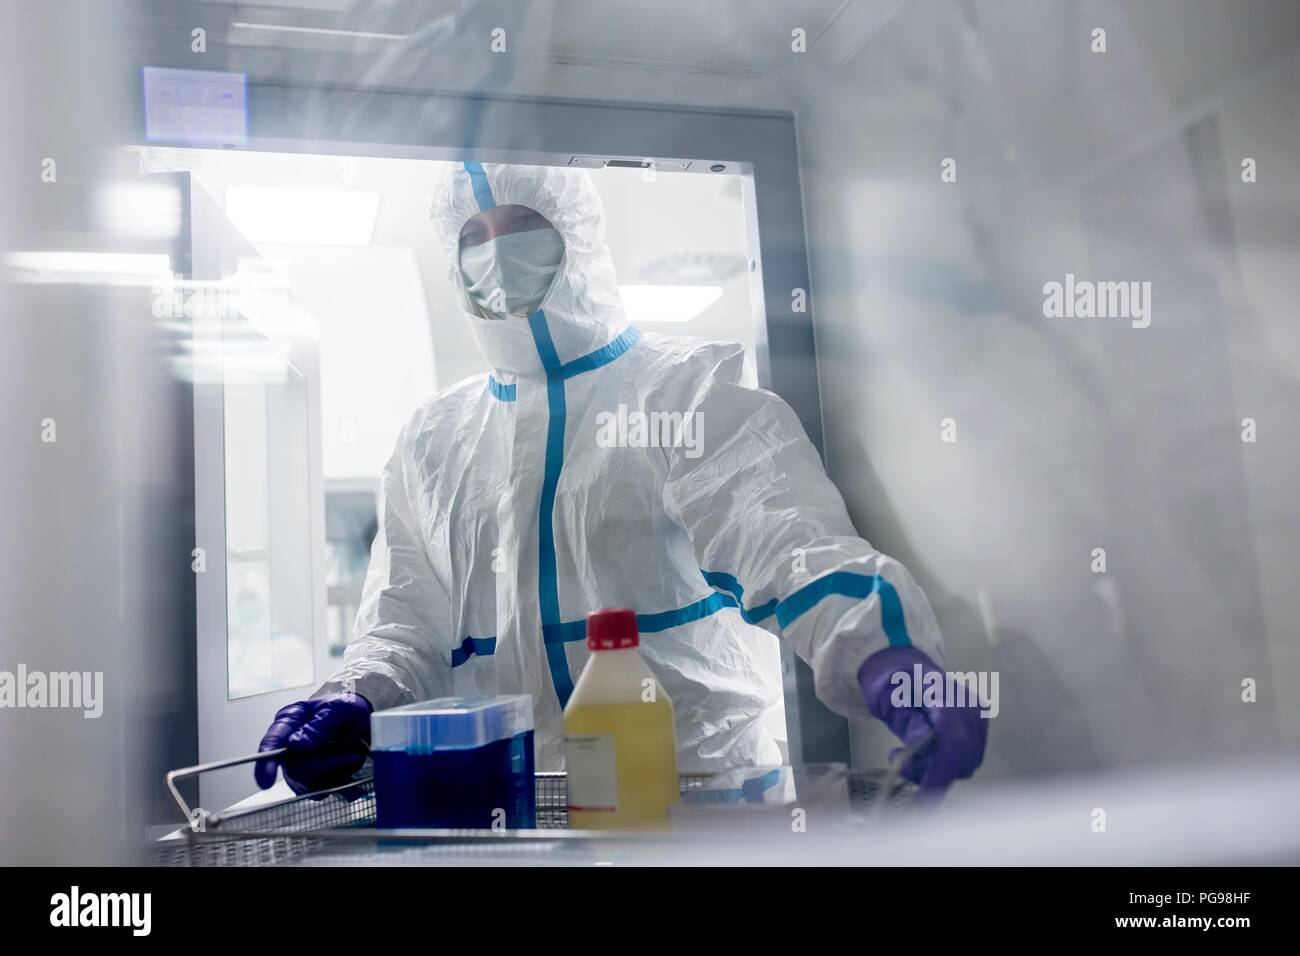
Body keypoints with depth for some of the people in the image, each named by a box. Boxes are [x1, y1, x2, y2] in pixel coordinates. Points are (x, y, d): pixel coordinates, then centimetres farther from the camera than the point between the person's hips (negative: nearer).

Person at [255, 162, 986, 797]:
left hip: (701, 783, -3)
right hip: (504, 803, 4)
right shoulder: (432, 440, 16)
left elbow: (791, 543, -15)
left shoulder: (694, 392, 1)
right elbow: (407, 622, 15)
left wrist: (887, 656, -34)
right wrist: (357, 702, -6)